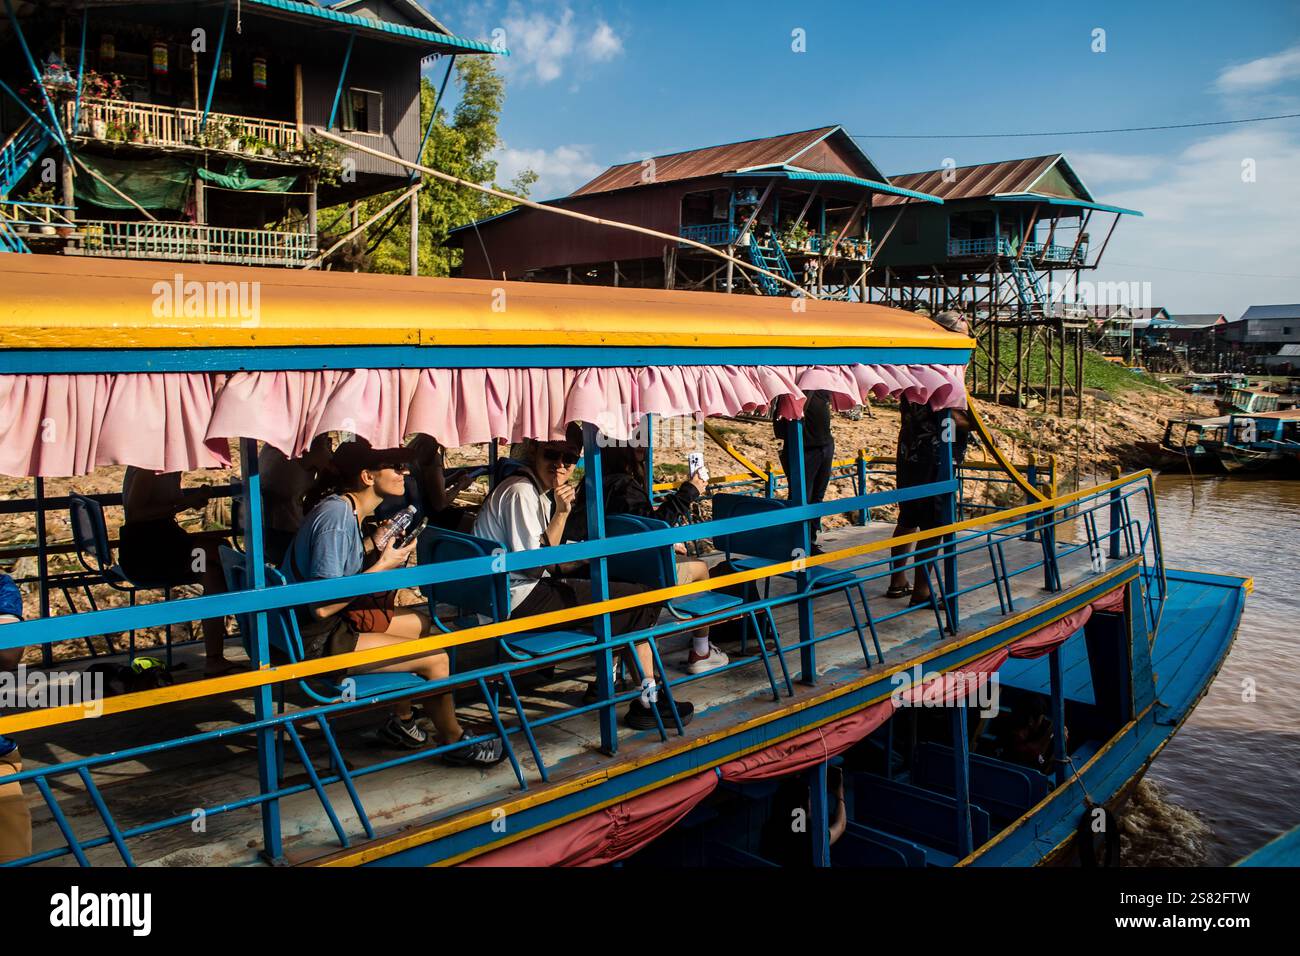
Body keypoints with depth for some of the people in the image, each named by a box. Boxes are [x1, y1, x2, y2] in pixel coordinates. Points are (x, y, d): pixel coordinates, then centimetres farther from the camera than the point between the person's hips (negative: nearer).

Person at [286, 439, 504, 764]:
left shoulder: (343, 508, 5)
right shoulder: (337, 517, -24)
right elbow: (322, 606, -27)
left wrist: (373, 543, 1)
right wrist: (382, 566, -20)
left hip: (333, 623, 11)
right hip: (317, 641, -10)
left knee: (420, 622, 22)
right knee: (434, 658, -13)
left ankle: (402, 722, 32)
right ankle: (454, 743, 11)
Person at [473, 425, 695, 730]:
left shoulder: (536, 491, 15)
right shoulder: (520, 492, -15)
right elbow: (533, 565, -20)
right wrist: (561, 513, -20)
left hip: (524, 594, 10)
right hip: (521, 601, -10)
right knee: (641, 601, -9)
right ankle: (647, 702, -1)